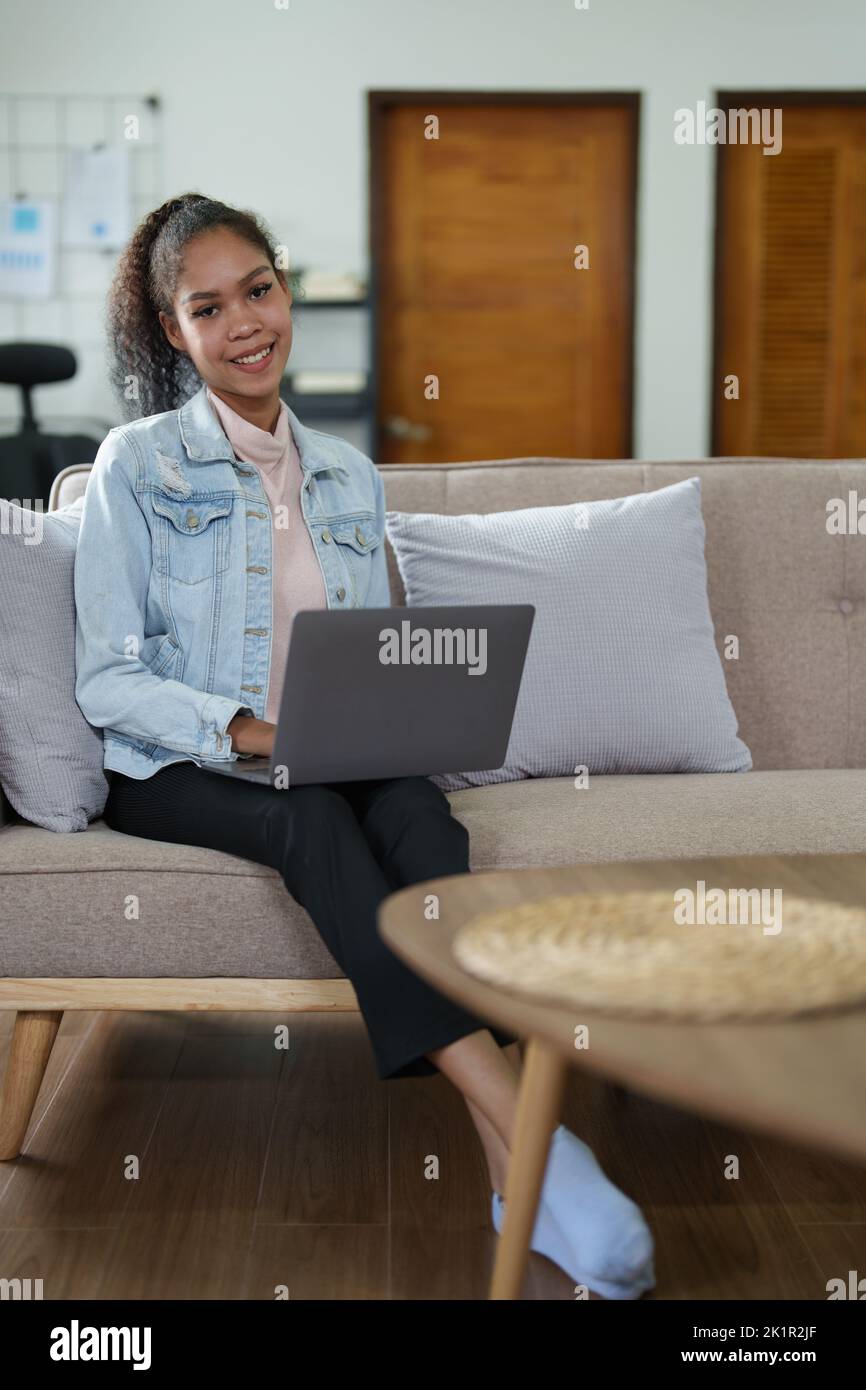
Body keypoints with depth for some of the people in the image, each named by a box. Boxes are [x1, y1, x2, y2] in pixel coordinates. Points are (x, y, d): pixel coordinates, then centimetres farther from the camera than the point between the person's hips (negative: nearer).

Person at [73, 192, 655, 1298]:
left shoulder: (350, 478, 15)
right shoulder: (136, 464, 1)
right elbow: (105, 680, -5)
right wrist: (242, 728, -21)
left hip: (328, 765, 3)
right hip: (172, 772, -3)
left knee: (412, 801, -32)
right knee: (313, 820, -36)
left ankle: (512, 1163, -44)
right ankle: (523, 1131, -43)